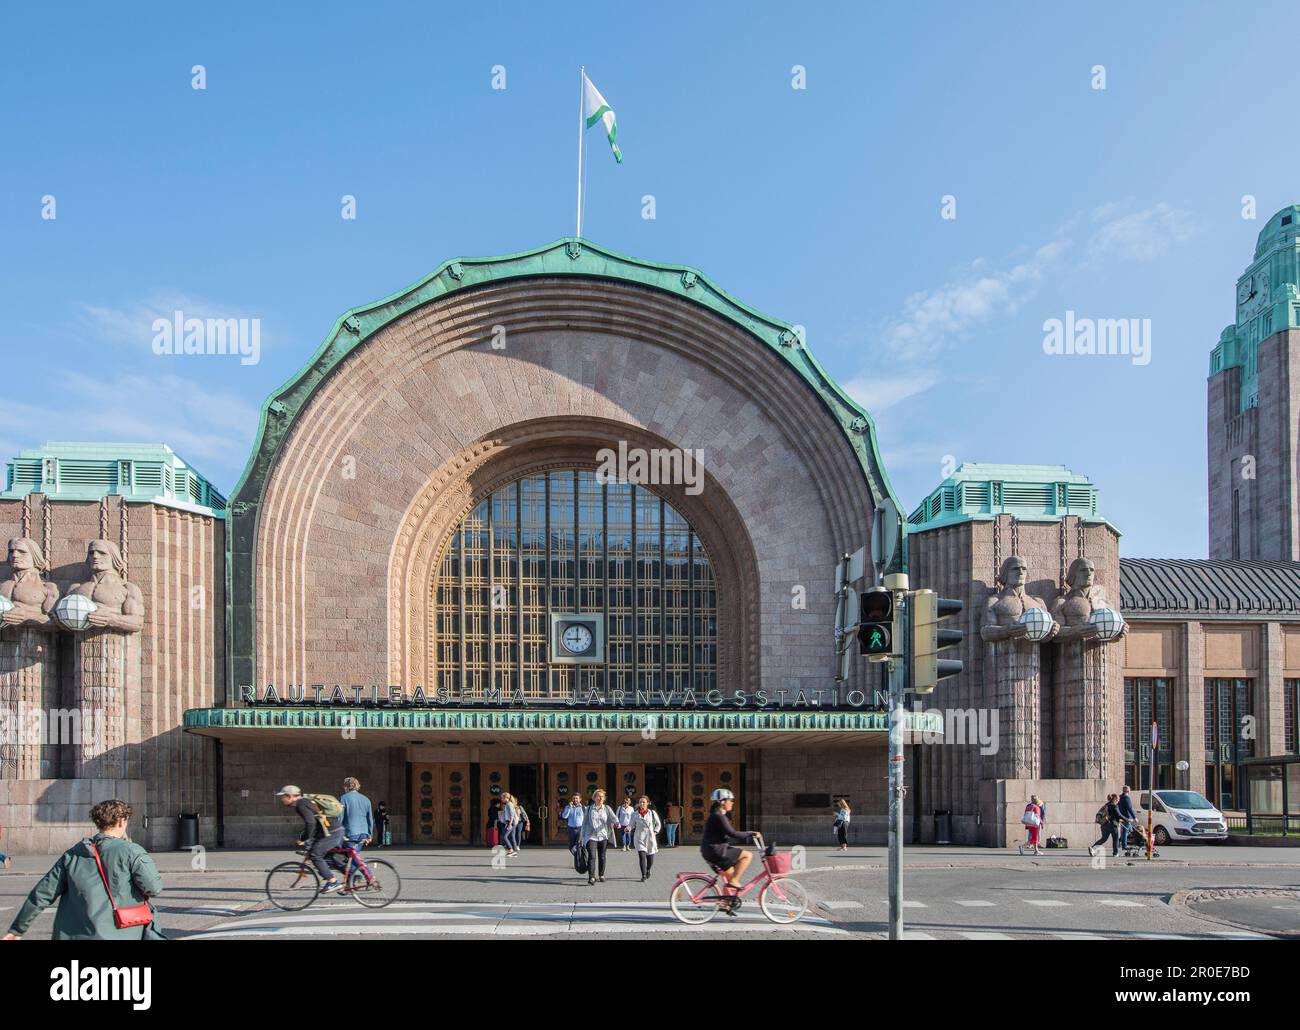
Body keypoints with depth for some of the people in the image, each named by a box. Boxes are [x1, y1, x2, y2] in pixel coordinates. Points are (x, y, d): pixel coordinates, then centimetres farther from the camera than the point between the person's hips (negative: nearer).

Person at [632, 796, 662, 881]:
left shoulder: (652, 813, 2)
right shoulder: (635, 813, 3)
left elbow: (658, 824, 11)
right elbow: (632, 825, 9)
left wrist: (655, 832, -2)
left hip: (650, 837, 1)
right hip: (639, 838, -1)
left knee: (650, 858, 9)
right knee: (642, 856, -16)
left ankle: (648, 871, 39)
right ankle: (643, 875, -9)